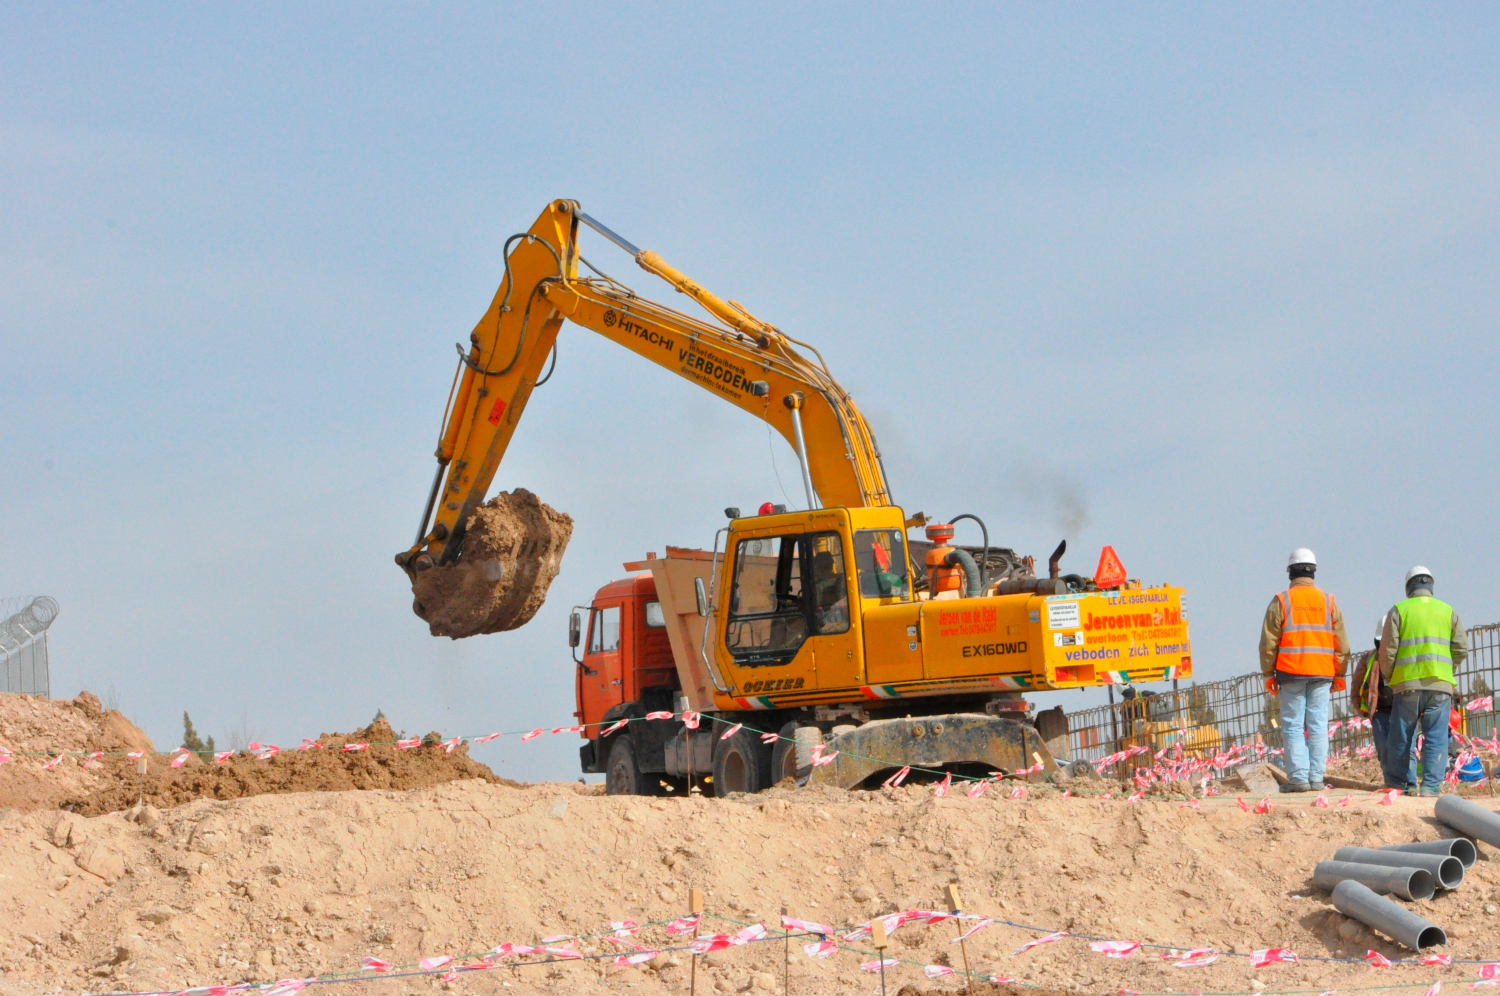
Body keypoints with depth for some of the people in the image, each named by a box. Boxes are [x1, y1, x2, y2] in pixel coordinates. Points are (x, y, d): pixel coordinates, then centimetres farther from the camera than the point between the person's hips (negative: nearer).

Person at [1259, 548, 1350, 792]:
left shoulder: (1281, 601, -1)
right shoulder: (1328, 601, 8)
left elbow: (1268, 642, -2)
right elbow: (1341, 643, 9)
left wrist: (1268, 674, 5)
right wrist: (1339, 674, 15)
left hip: (1291, 672, -3)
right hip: (1322, 673, 3)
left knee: (1293, 726, 0)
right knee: (1318, 726, 4)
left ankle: (1298, 777, -7)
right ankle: (1316, 777, 1)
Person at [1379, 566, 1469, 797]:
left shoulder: (1399, 610, 4)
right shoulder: (1448, 611, 10)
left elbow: (1388, 650, -1)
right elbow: (1461, 649, 5)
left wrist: (1388, 678, 14)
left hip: (1407, 683, -1)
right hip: (1440, 684, 1)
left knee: (1401, 738, 7)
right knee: (1436, 737, 1)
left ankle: (1400, 784, 11)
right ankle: (1431, 784, -6)